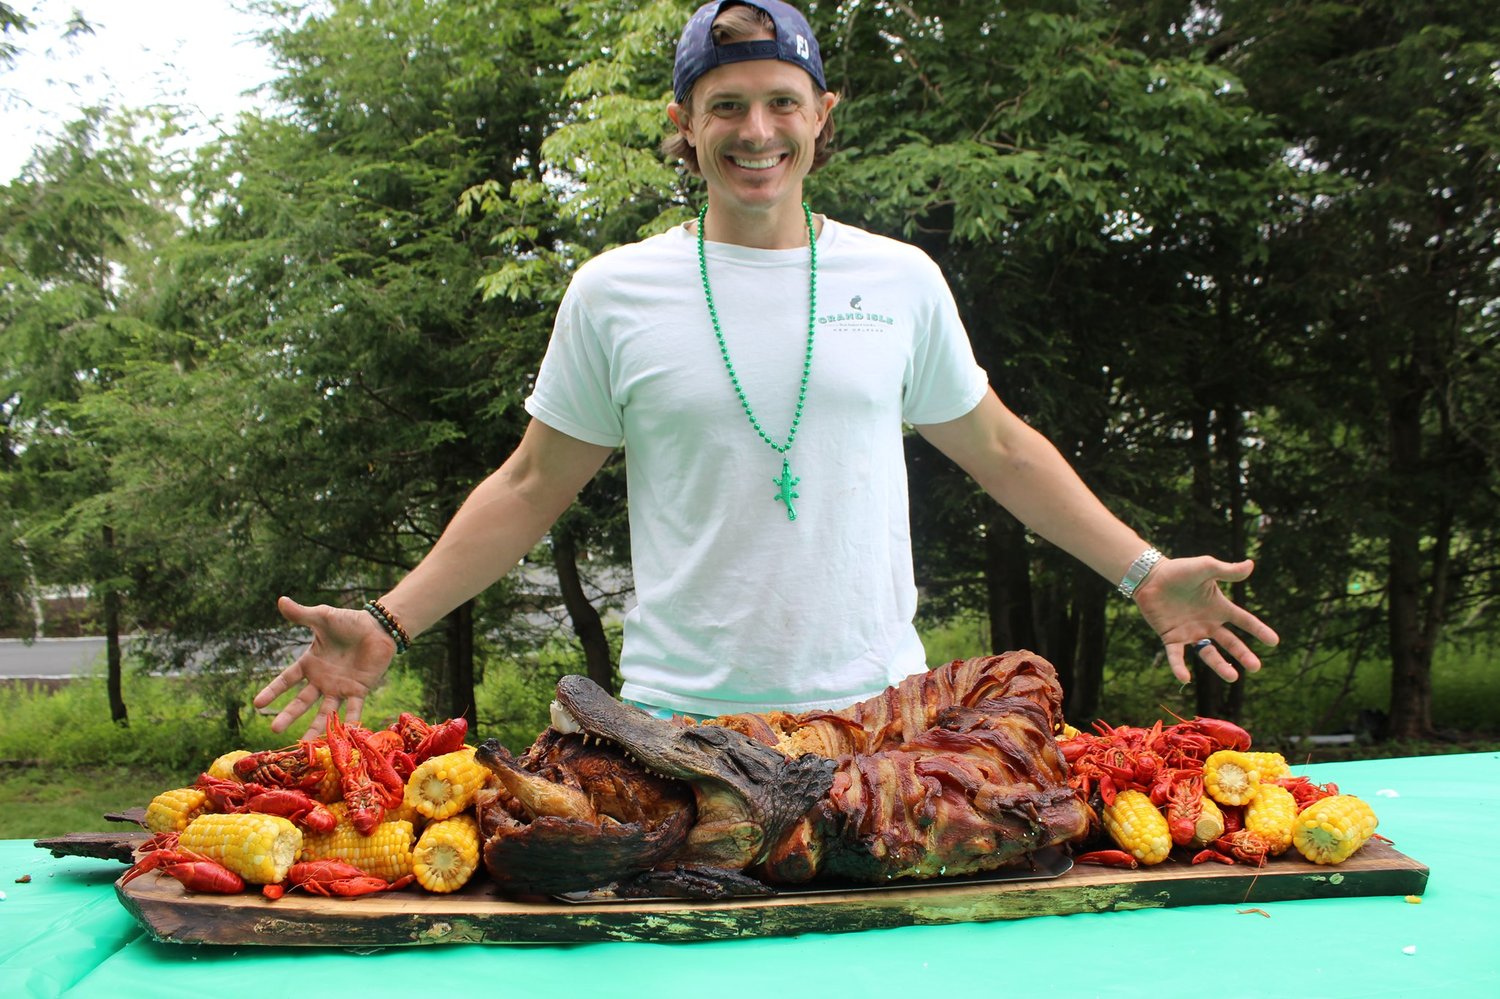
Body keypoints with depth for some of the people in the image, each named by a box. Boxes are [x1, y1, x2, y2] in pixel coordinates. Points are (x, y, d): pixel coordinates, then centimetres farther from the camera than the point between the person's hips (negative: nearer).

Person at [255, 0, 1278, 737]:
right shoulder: (613, 292, 0)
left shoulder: (901, 280, 4)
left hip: (880, 703, 1)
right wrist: (388, 625, 0)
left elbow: (1001, 450, 15)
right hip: (681, 711, -1)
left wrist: (1144, 572, 11)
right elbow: (531, 488, 7)